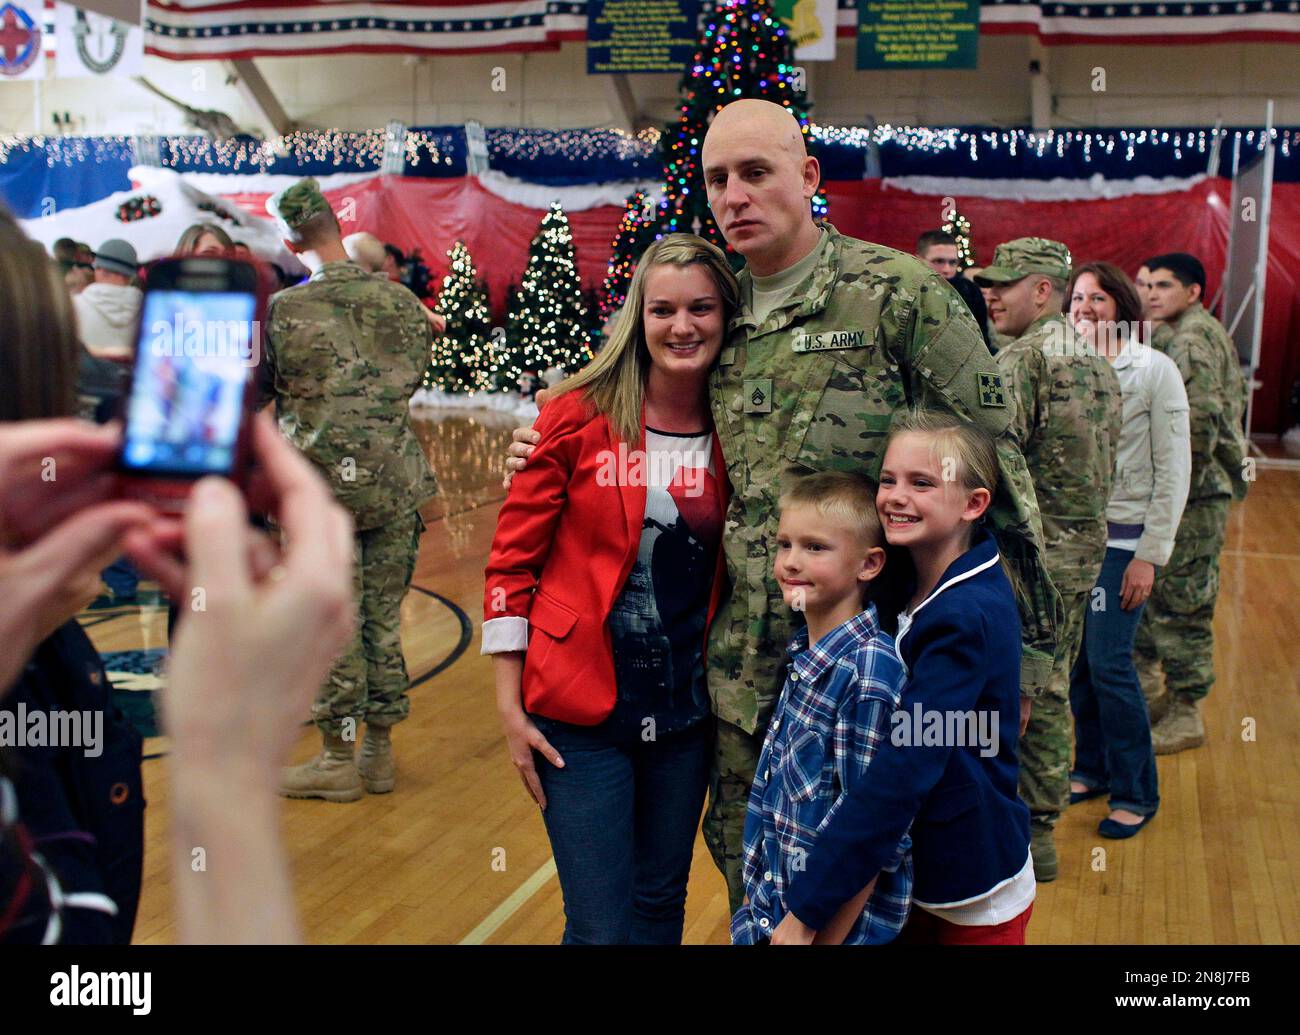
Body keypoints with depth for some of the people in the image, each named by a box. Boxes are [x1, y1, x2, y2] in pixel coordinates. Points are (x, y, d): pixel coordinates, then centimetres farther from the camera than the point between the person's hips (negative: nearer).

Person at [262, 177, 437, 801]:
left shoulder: (283, 310, -9)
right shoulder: (402, 302, 1)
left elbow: (249, 394, 3)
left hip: (321, 485, -4)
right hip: (396, 483, 4)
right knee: (384, 617, 11)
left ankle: (338, 760, 13)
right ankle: (379, 752, 21)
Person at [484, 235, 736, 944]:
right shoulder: (580, 414, -10)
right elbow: (512, 559, -6)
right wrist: (509, 707, -8)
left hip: (685, 710, 4)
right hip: (580, 712, -3)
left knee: (661, 907, 18)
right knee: (602, 928, 1)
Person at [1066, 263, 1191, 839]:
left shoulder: (1154, 370, -6)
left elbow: (1174, 469, -7)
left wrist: (1151, 555, -10)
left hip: (1123, 539, -4)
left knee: (1108, 662, -7)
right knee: (1075, 658, 7)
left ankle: (1135, 792, 9)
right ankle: (1092, 768, 26)